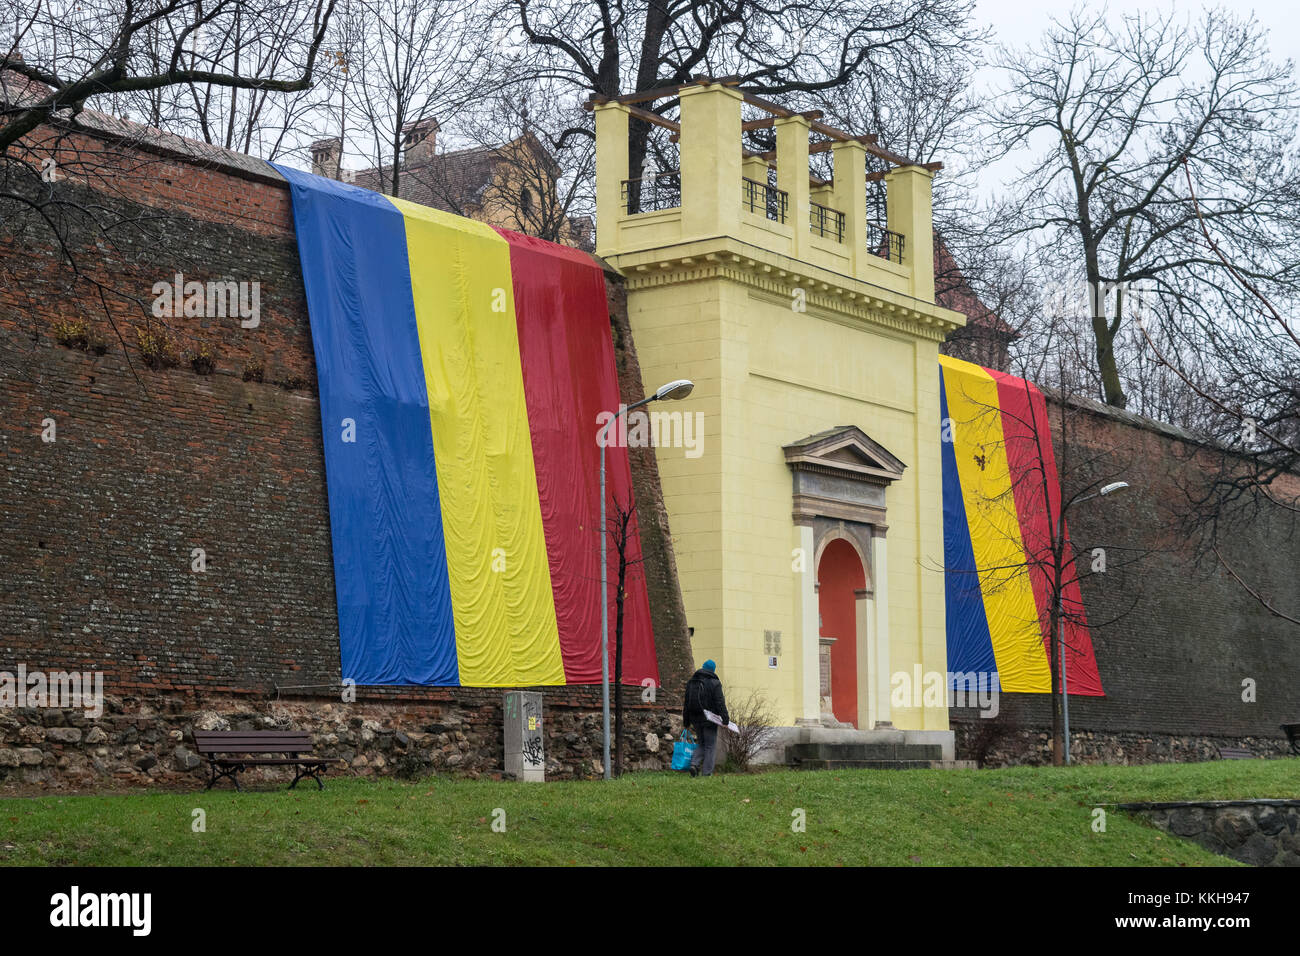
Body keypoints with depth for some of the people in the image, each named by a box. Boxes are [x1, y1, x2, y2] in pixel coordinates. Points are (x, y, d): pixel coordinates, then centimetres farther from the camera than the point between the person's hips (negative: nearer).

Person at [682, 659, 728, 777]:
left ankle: (694, 764, -4)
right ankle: (707, 772, -1)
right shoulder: (714, 683, -9)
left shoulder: (691, 682, 9)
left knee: (702, 744, 18)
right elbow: (720, 702, -13)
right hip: (709, 719, -5)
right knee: (710, 746, 3)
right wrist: (725, 718, -11)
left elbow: (686, 702, 12)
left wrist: (686, 721, 16)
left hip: (695, 719, 5)